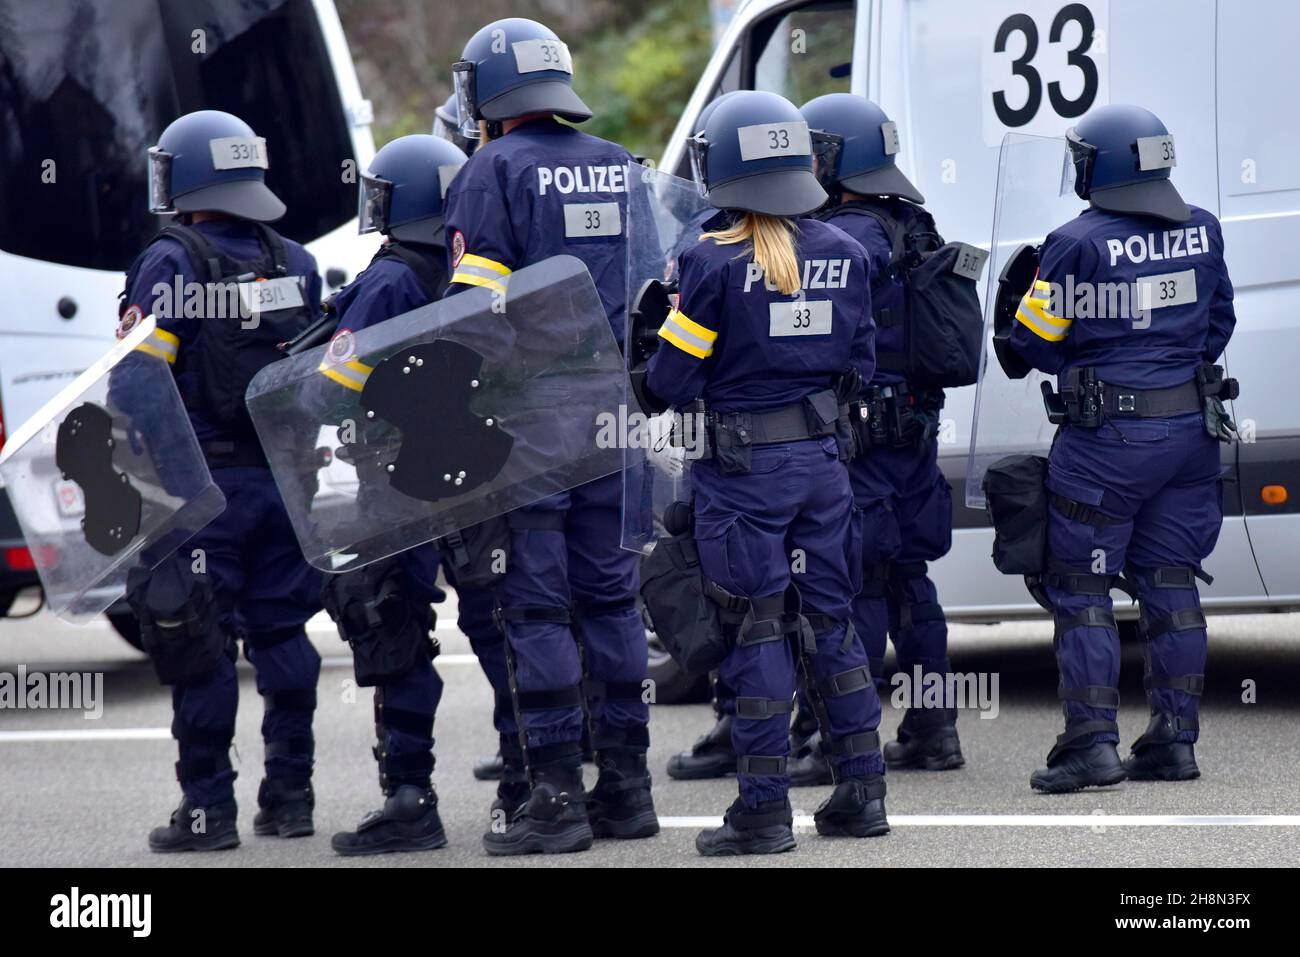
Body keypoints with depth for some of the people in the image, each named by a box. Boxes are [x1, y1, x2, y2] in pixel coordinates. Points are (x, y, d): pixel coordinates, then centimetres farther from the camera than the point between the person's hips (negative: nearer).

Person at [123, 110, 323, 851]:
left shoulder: (172, 263, -9)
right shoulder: (295, 262, 9)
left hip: (204, 483, -5)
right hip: (286, 478, 5)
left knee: (200, 646, -1)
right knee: (282, 632, 12)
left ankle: (209, 808, 0)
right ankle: (290, 795, 14)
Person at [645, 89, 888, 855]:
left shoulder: (714, 262, -14)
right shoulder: (844, 254, 3)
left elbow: (673, 381, -12)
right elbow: (860, 363, 11)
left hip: (746, 467, -5)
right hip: (825, 456, 5)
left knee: (760, 628, -1)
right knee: (830, 617, 14)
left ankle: (764, 808, 1)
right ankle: (863, 790, 15)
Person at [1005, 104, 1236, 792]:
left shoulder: (1080, 243, -14)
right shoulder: (1202, 232, 5)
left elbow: (1033, 343, -7)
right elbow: (1218, 324, 16)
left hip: (1108, 438, -6)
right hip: (1191, 427, 6)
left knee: (1079, 586, 1)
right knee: (1168, 580, 13)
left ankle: (1092, 744, -3)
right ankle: (1174, 742, 13)